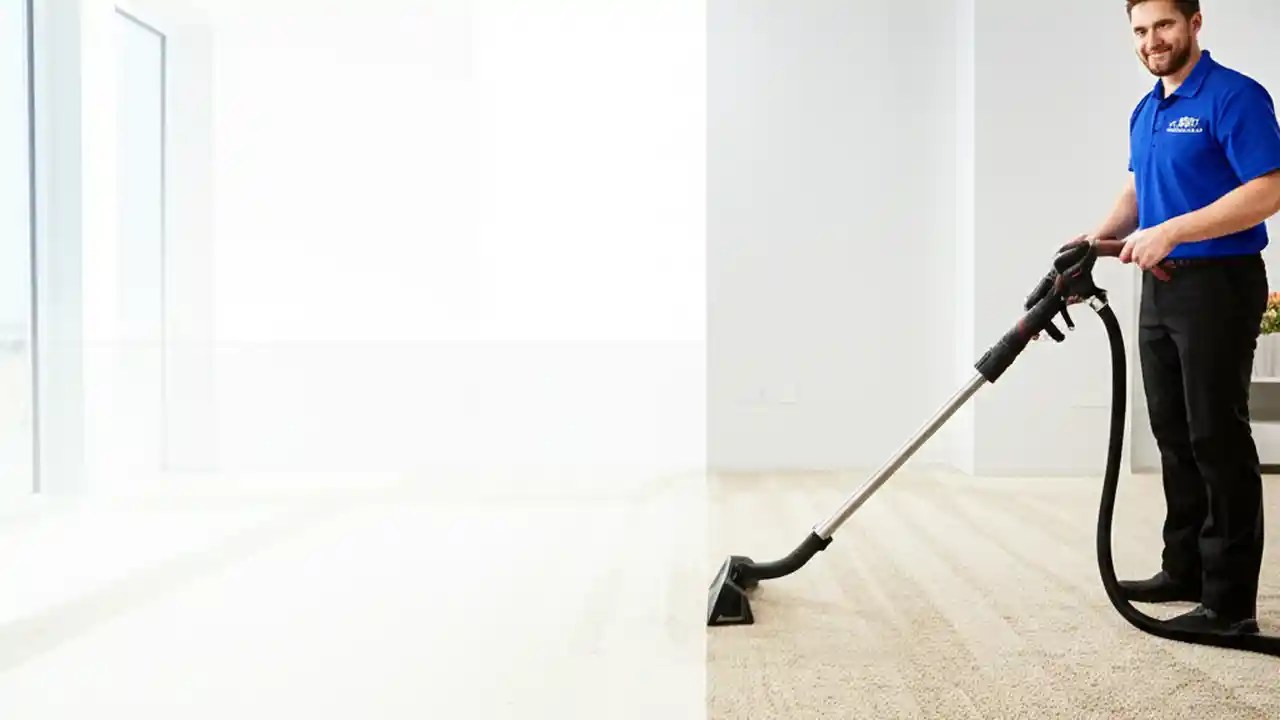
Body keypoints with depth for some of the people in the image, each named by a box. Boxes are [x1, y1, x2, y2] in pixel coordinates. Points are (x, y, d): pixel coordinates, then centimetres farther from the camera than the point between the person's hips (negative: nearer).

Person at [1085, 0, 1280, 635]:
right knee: (1175, 437, 13)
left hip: (1219, 286, -8)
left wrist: (1171, 232, -24)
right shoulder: (1145, 112, 14)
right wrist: (1099, 239, 5)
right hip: (1160, 288, 9)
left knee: (1218, 439, -6)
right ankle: (1185, 570, 24)